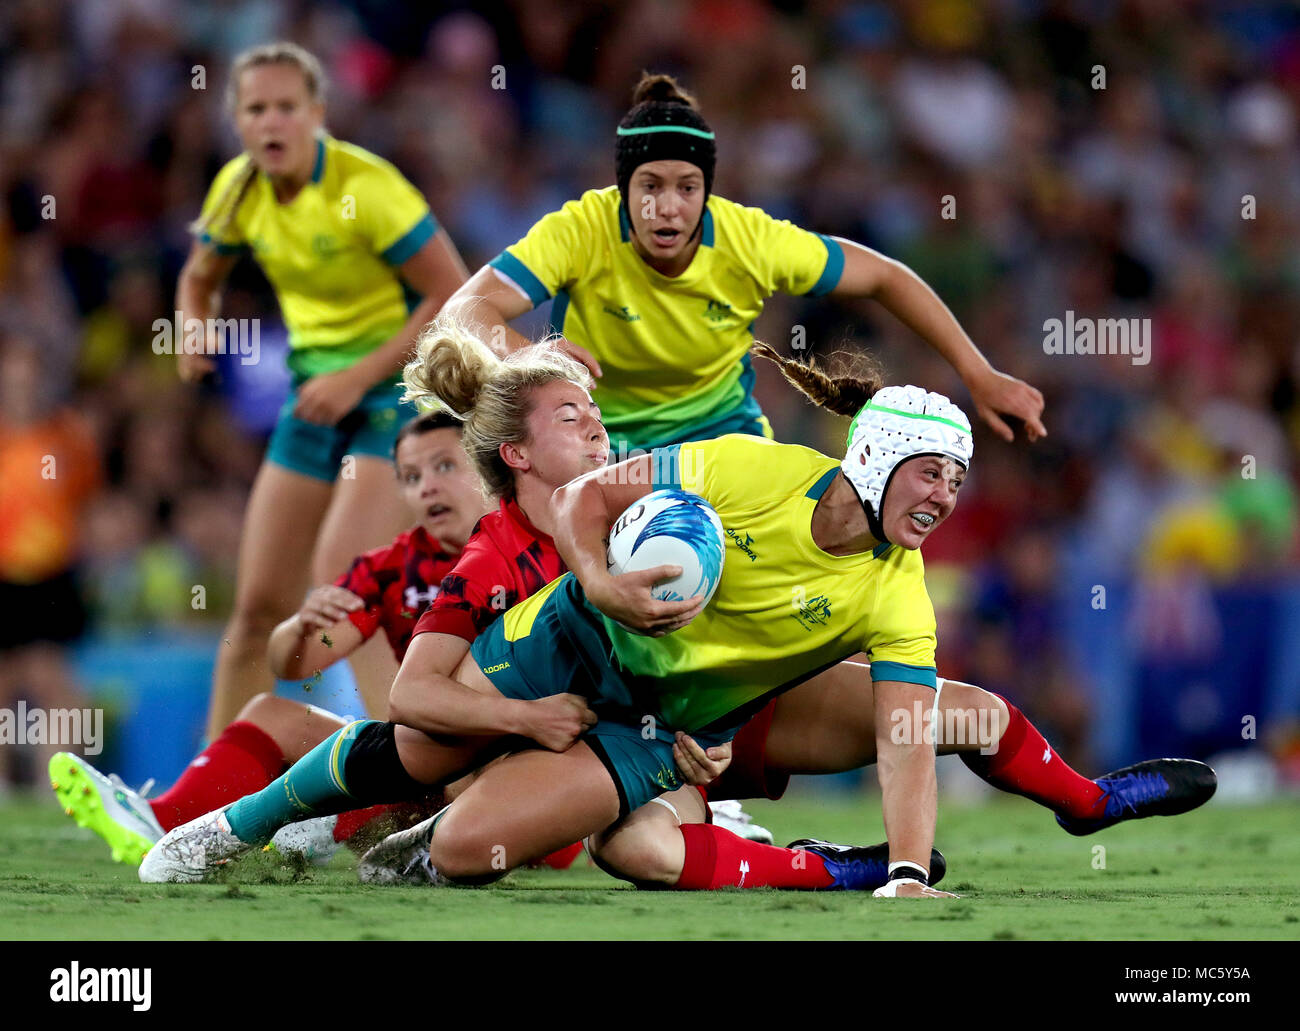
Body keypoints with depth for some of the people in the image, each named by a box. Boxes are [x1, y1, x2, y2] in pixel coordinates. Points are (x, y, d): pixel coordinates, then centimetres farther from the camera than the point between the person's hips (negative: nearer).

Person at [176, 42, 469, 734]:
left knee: (339, 571, -24)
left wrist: (359, 376, -21)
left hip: (399, 388, -7)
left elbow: (455, 298, -18)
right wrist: (196, 332, -5)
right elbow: (199, 278, 18)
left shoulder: (365, 188, -20)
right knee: (260, 604, 4)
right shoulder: (238, 190, -1)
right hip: (318, 391, 7)